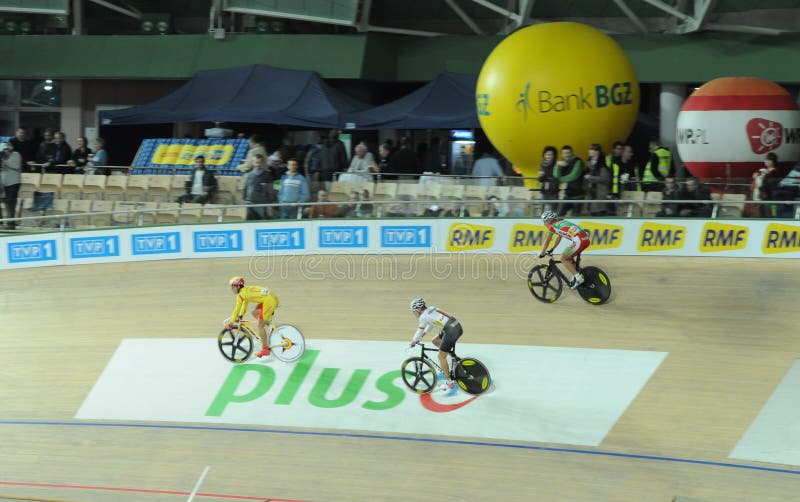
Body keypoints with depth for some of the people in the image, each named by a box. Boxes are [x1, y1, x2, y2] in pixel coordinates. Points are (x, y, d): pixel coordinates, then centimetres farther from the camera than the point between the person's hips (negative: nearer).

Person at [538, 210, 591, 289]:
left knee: (563, 259, 0)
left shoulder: (552, 226, 3)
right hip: (586, 239, 9)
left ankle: (578, 278, -9)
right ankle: (575, 279, 22)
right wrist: (551, 249, 48)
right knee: (569, 257, 24)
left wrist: (542, 254, 23)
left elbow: (547, 242, 11)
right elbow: (558, 238, 38)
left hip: (579, 240, -9)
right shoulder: (560, 222, 26)